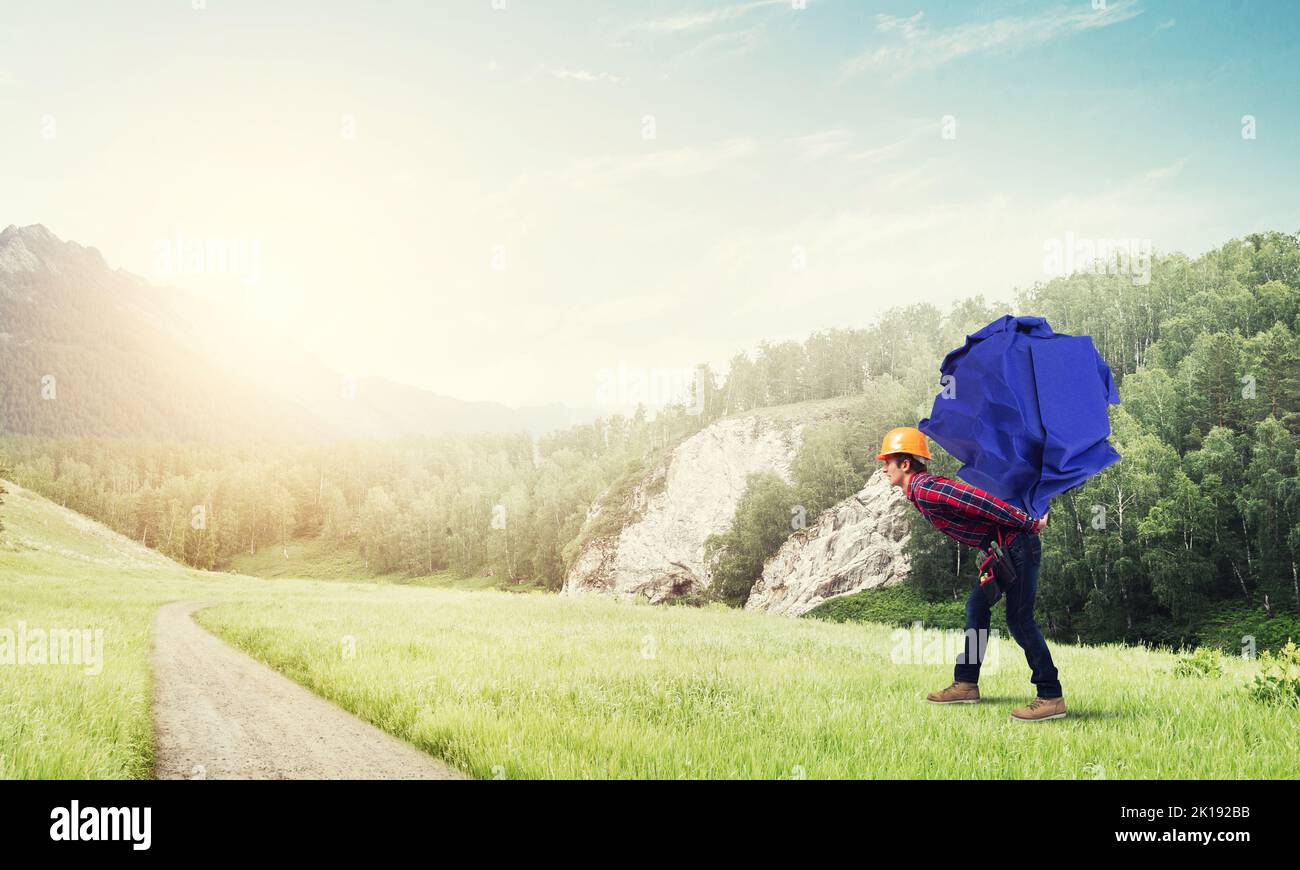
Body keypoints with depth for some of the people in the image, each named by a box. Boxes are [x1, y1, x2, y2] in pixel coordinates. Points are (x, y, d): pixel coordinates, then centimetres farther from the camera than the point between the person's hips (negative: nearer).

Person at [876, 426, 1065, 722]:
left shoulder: (925, 490, -17)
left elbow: (981, 500, -24)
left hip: (1017, 544, -10)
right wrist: (1027, 523, 20)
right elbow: (972, 499, 20)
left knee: (1019, 619, -11)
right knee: (977, 607, 15)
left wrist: (1028, 524, -21)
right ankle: (966, 684, 21)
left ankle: (1051, 697, -8)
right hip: (1004, 548, 10)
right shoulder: (927, 488, 15)